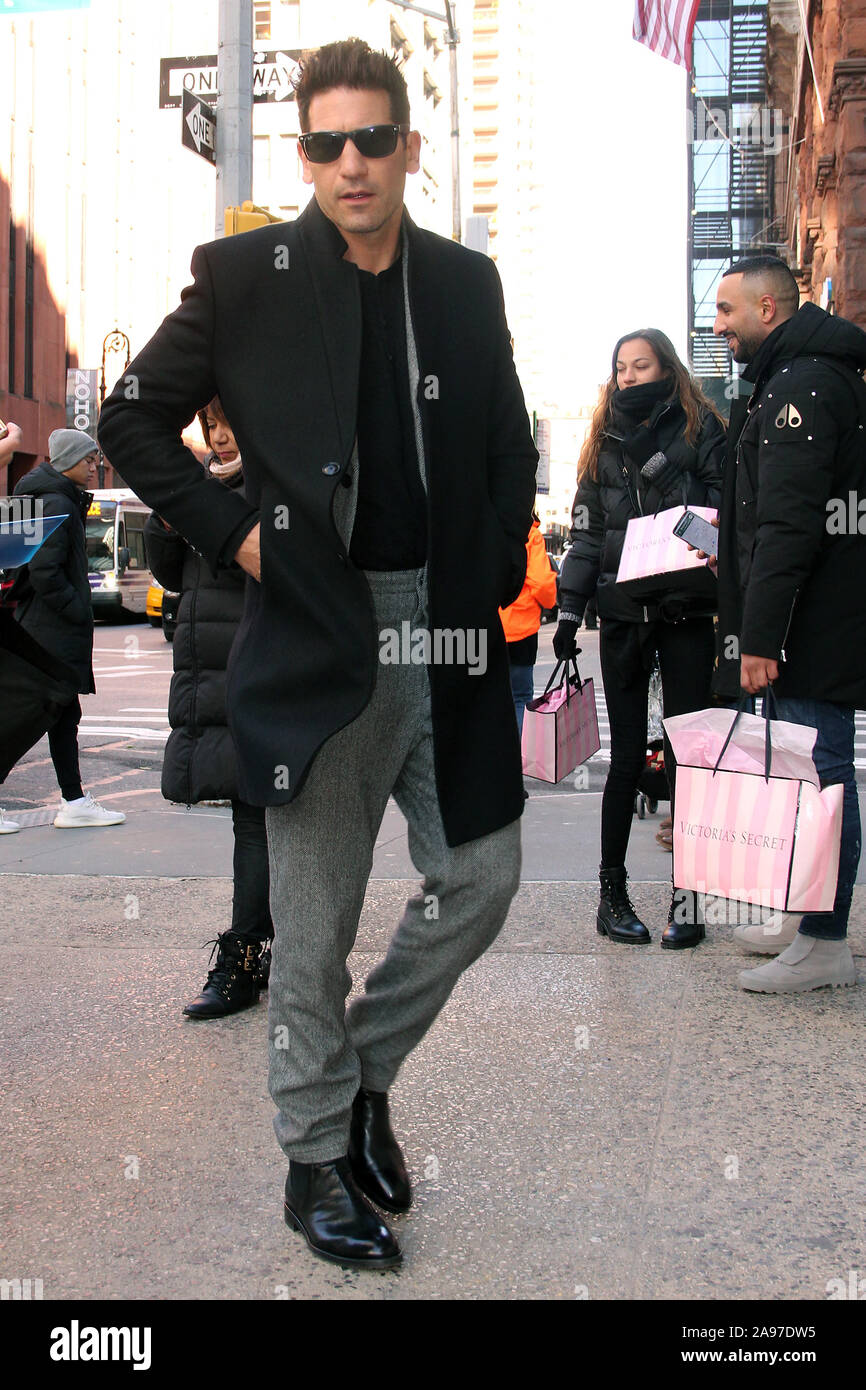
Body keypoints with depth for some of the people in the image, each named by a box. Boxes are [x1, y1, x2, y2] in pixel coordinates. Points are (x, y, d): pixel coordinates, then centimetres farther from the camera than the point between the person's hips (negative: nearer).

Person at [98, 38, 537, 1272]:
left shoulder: (466, 282, 9)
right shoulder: (246, 277, -2)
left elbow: (509, 447, 16)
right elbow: (132, 421, 3)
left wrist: (497, 576, 5)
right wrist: (228, 530, -6)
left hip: (449, 635, 4)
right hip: (319, 636, -4)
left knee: (483, 877, 10)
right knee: (315, 926, 6)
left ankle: (365, 1069, 34)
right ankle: (317, 1158, 25)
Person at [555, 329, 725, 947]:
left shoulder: (701, 429, 4)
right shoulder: (605, 443, 15)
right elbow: (587, 531, 13)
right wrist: (570, 608, 7)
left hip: (686, 613, -2)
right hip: (623, 613, 2)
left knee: (686, 755, 0)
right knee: (627, 756, 5)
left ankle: (686, 897, 8)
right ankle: (612, 892, 12)